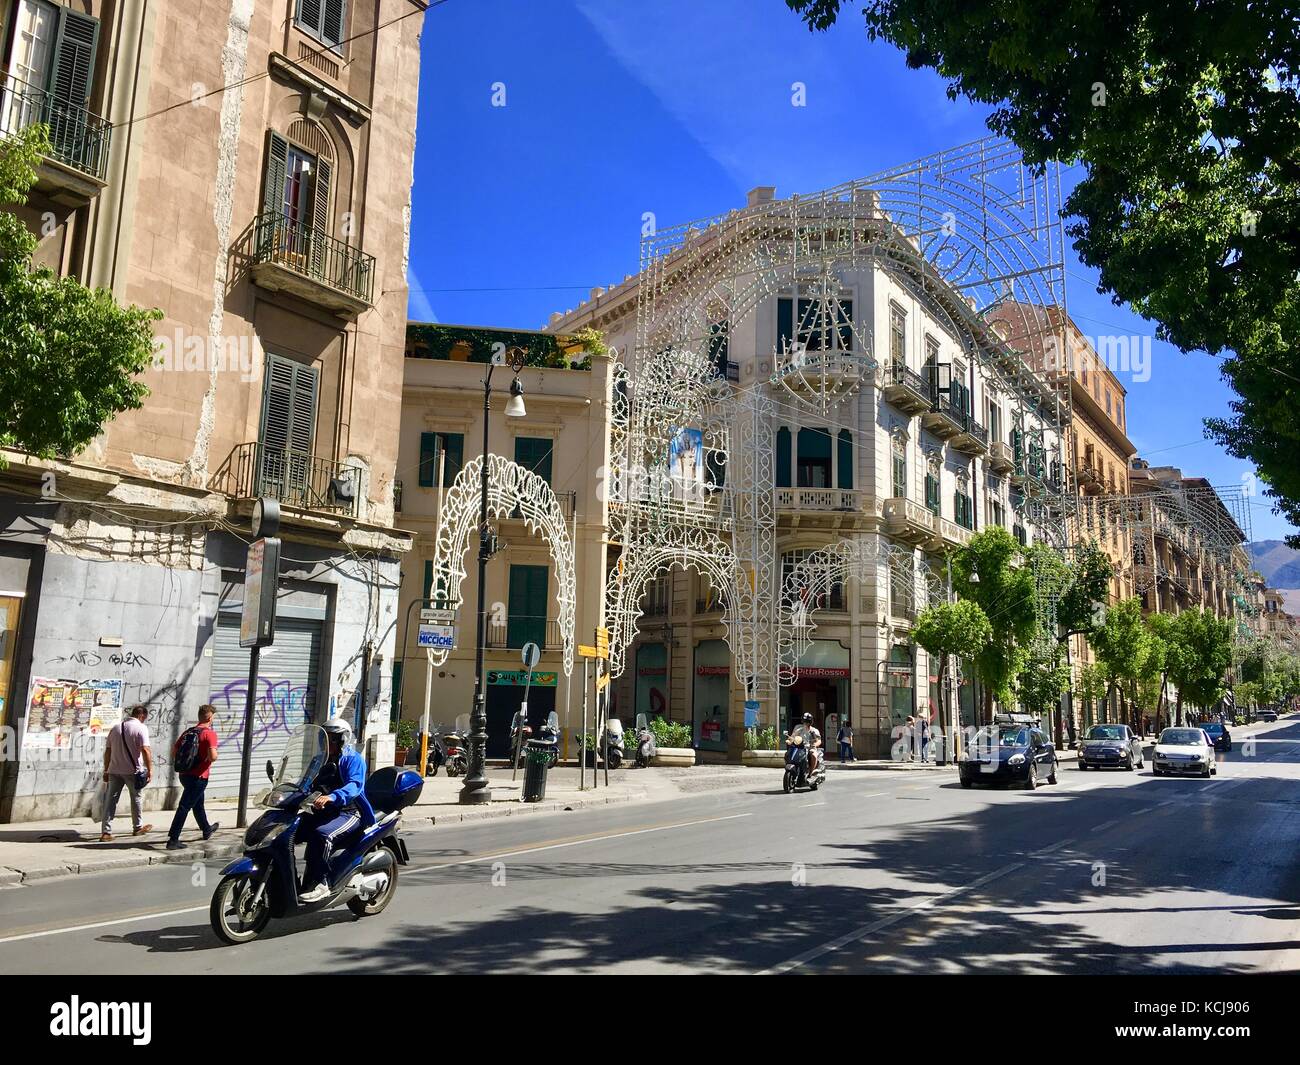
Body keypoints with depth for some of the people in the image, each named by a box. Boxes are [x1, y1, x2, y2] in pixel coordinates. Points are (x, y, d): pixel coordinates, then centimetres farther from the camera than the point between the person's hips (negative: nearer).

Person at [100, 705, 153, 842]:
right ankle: (138, 828, 25)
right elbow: (145, 750, -18)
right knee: (136, 798, 14)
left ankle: (106, 832, 1)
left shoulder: (115, 727, 9)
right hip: (132, 771, -4)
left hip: (114, 770, 4)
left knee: (110, 800, 6)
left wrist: (106, 770, 18)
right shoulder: (140, 728, -9)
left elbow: (108, 751, 11)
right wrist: (150, 770, -14)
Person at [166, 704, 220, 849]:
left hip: (184, 774, 8)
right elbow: (212, 756, -24)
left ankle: (206, 829, 42)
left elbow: (174, 751, 10)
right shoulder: (210, 733, -14)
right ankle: (173, 840, -6)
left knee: (198, 803, 24)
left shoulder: (188, 732, 8)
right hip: (198, 776, -8)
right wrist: (214, 756, -2)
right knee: (185, 807, -5)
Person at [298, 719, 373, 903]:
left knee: (321, 834, -34)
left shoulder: (353, 758, -6)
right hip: (325, 811, 8)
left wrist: (331, 797, -39)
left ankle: (321, 883, -27)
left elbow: (355, 785, -23)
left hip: (350, 812, -8)